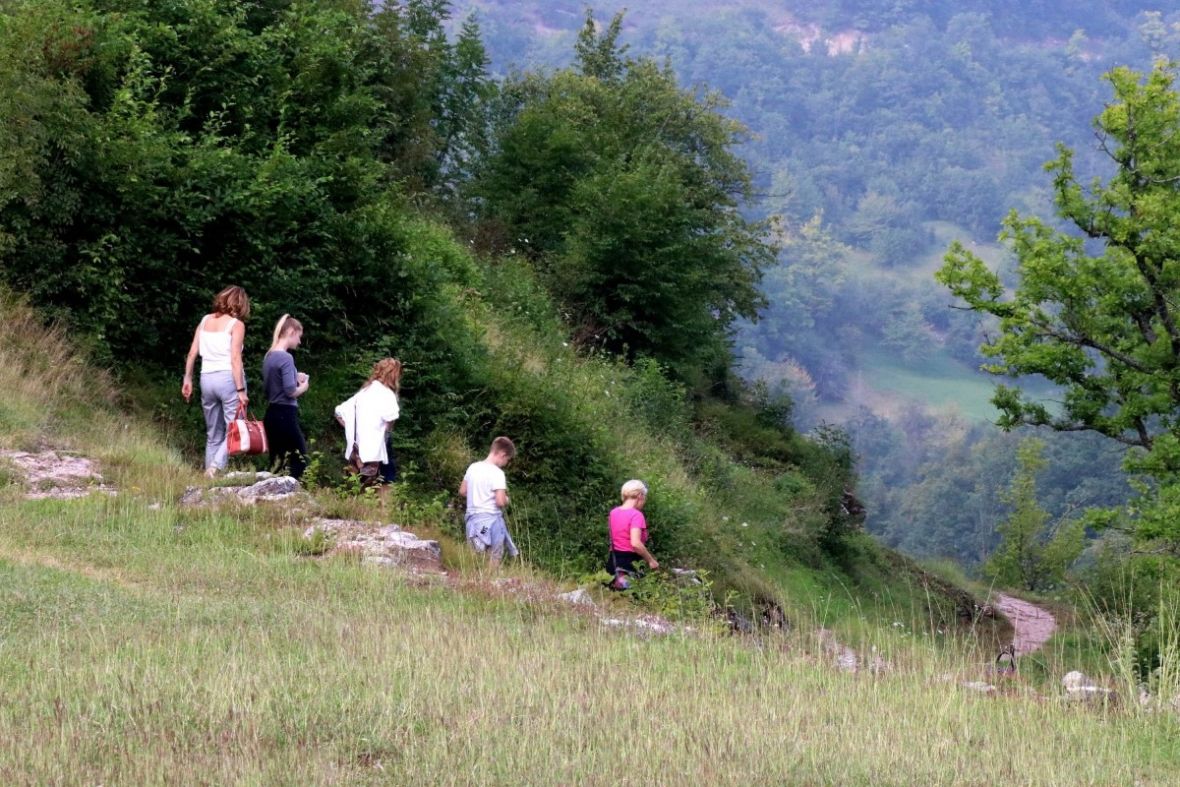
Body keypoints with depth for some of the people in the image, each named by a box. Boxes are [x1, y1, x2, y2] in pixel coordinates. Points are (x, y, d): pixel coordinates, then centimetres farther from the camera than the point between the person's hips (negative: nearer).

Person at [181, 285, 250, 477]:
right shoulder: (236, 324, -4)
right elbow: (235, 359, -12)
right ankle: (216, 466, -25)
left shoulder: (205, 320, 11)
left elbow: (192, 353, 8)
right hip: (229, 377, -5)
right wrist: (241, 390, -13)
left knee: (213, 435, 14)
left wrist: (187, 379, 15)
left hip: (207, 378, 5)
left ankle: (210, 472, 10)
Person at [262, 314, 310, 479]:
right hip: (285, 415, -9)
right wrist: (303, 387, 1)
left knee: (277, 462, 10)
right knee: (300, 460, -2)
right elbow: (291, 391, -19)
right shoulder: (286, 358, -15)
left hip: (271, 414, 9)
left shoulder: (268, 356, 12)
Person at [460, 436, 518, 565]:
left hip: (473, 519, 7)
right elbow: (500, 502, -19)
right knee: (494, 564, -1)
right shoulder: (497, 472, -14)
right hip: (491, 520, -7)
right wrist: (506, 500, 2)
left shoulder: (473, 467, 7)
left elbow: (463, 491, 17)